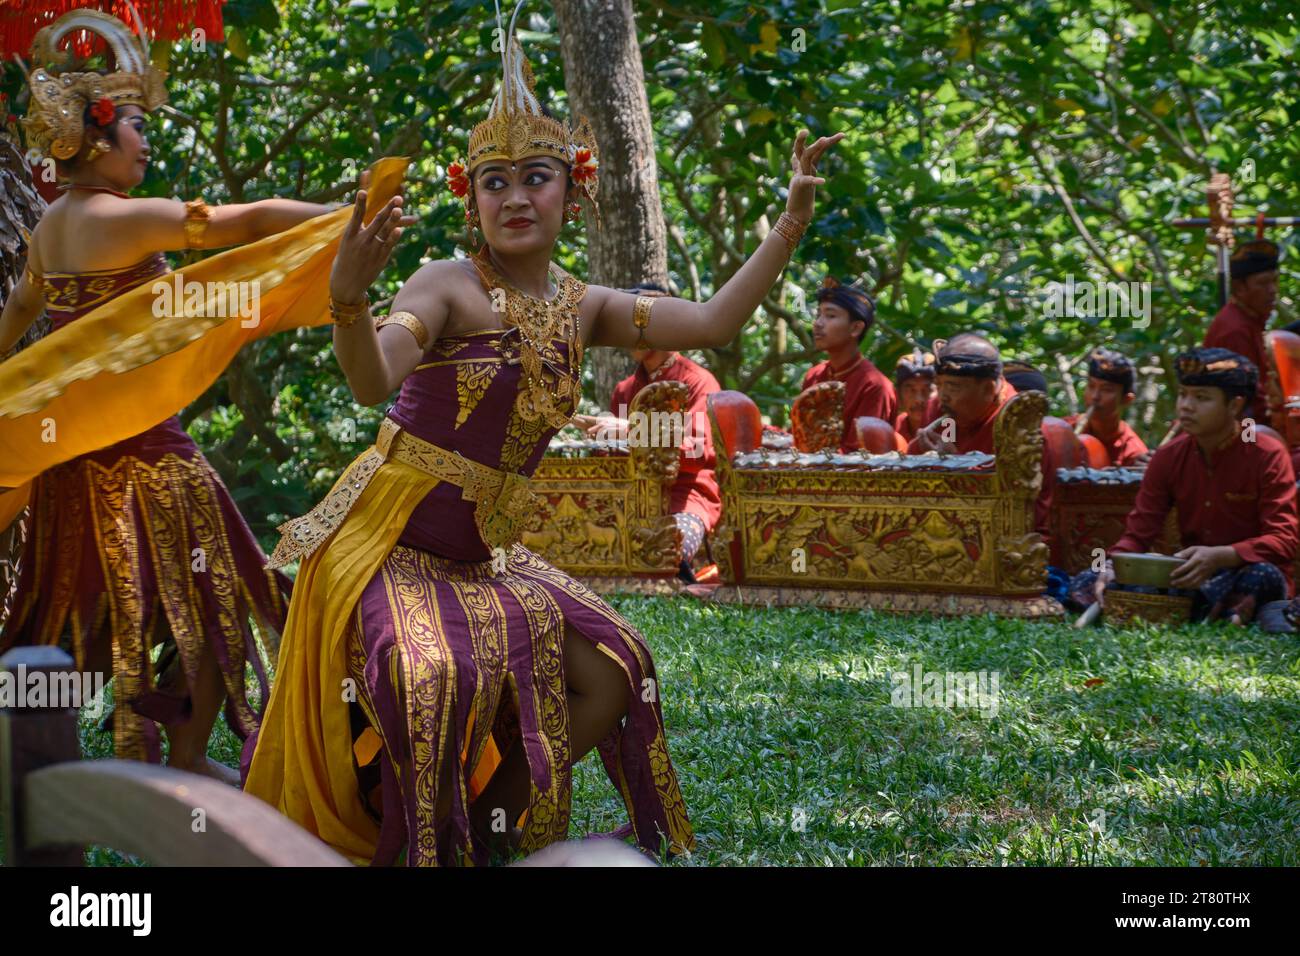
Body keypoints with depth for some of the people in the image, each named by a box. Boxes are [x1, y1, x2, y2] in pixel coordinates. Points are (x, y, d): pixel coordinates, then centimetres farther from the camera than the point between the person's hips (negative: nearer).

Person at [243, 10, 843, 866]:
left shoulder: (585, 309, 6)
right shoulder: (447, 288, -13)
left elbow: (713, 324, -2)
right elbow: (373, 382, -30)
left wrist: (791, 224, -6)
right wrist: (349, 300, -50)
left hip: (482, 553, 7)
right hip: (390, 540, -7)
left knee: (610, 674, 1)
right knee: (433, 679, -30)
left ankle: (490, 816, 17)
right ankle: (411, 842, -4)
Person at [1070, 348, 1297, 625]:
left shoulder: (1268, 456, -10)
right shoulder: (1168, 457, 2)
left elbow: (1284, 542, -17)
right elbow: (1138, 534, 1)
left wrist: (1220, 556, -34)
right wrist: (1113, 566, -22)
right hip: (1190, 579, 5)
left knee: (1264, 575, -40)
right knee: (1084, 584, -15)